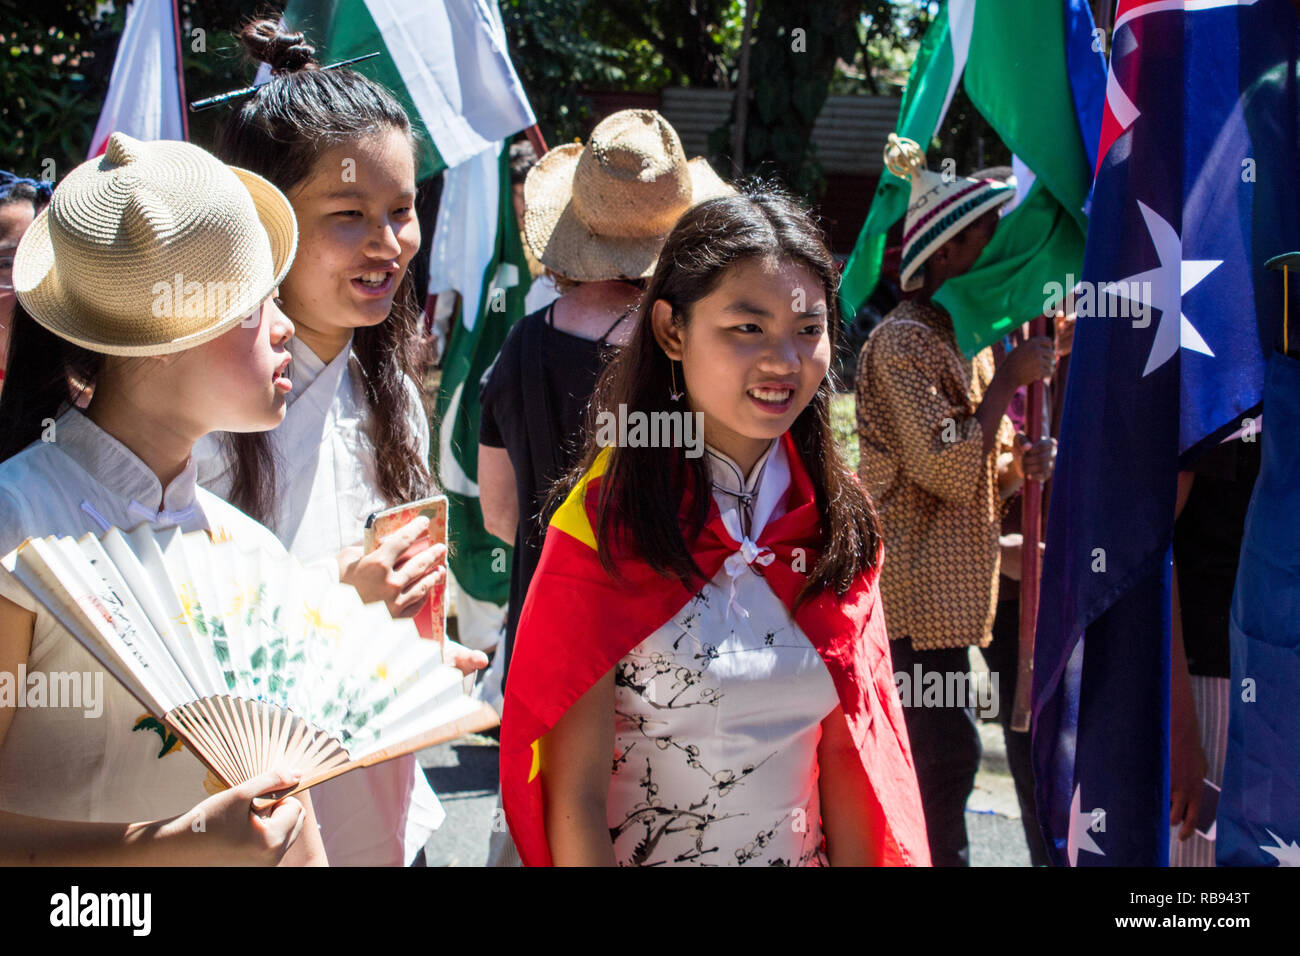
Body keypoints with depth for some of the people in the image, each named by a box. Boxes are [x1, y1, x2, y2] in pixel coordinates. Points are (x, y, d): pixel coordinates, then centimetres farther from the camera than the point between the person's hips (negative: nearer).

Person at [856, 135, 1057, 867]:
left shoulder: (970, 341, 16)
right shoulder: (903, 344, -14)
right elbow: (952, 470, -22)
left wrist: (1021, 465, -1)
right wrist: (1010, 379, -16)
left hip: (957, 582, 10)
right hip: (917, 590, -9)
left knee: (941, 754, 14)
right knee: (946, 754, -6)